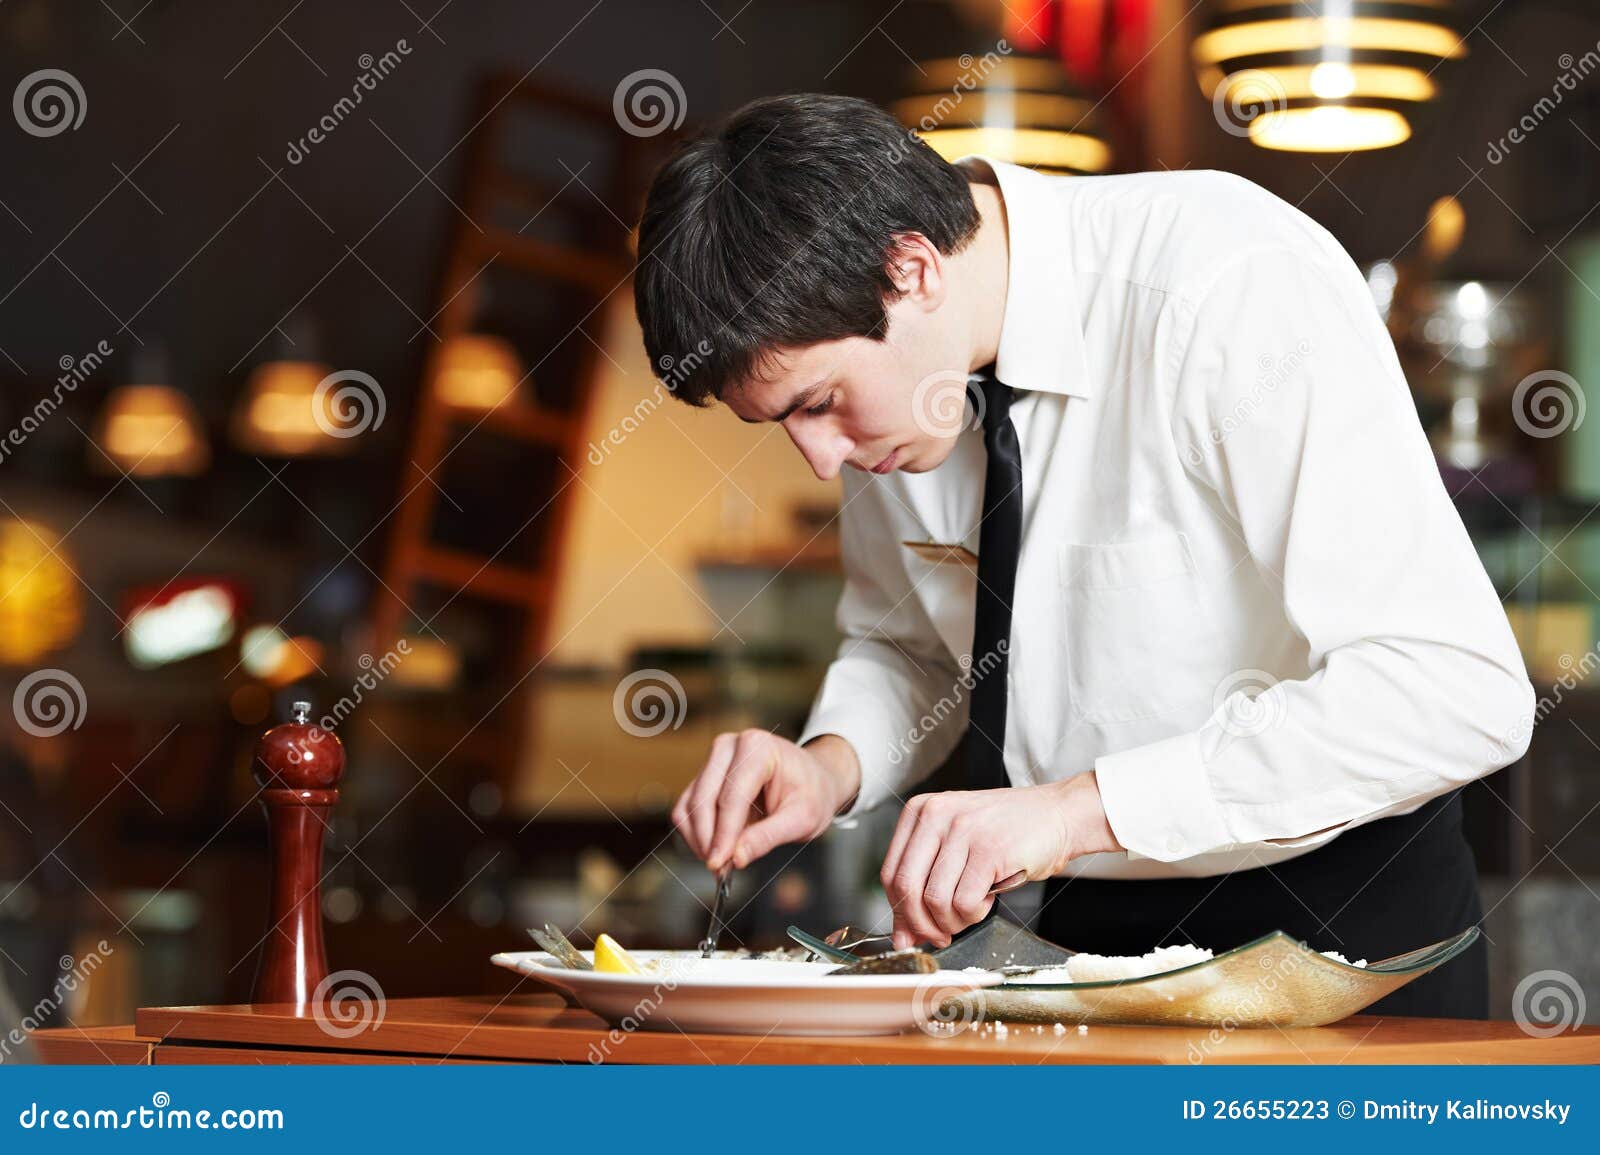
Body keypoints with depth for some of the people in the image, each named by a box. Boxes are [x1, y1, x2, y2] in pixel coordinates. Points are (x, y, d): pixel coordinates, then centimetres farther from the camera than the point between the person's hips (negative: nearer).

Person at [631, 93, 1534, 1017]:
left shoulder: (1241, 290, -24)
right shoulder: (889, 362, -4)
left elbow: (1464, 693, -28)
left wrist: (1076, 806, -31)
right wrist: (831, 765, -10)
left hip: (1345, 931, -6)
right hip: (1087, 931, 6)